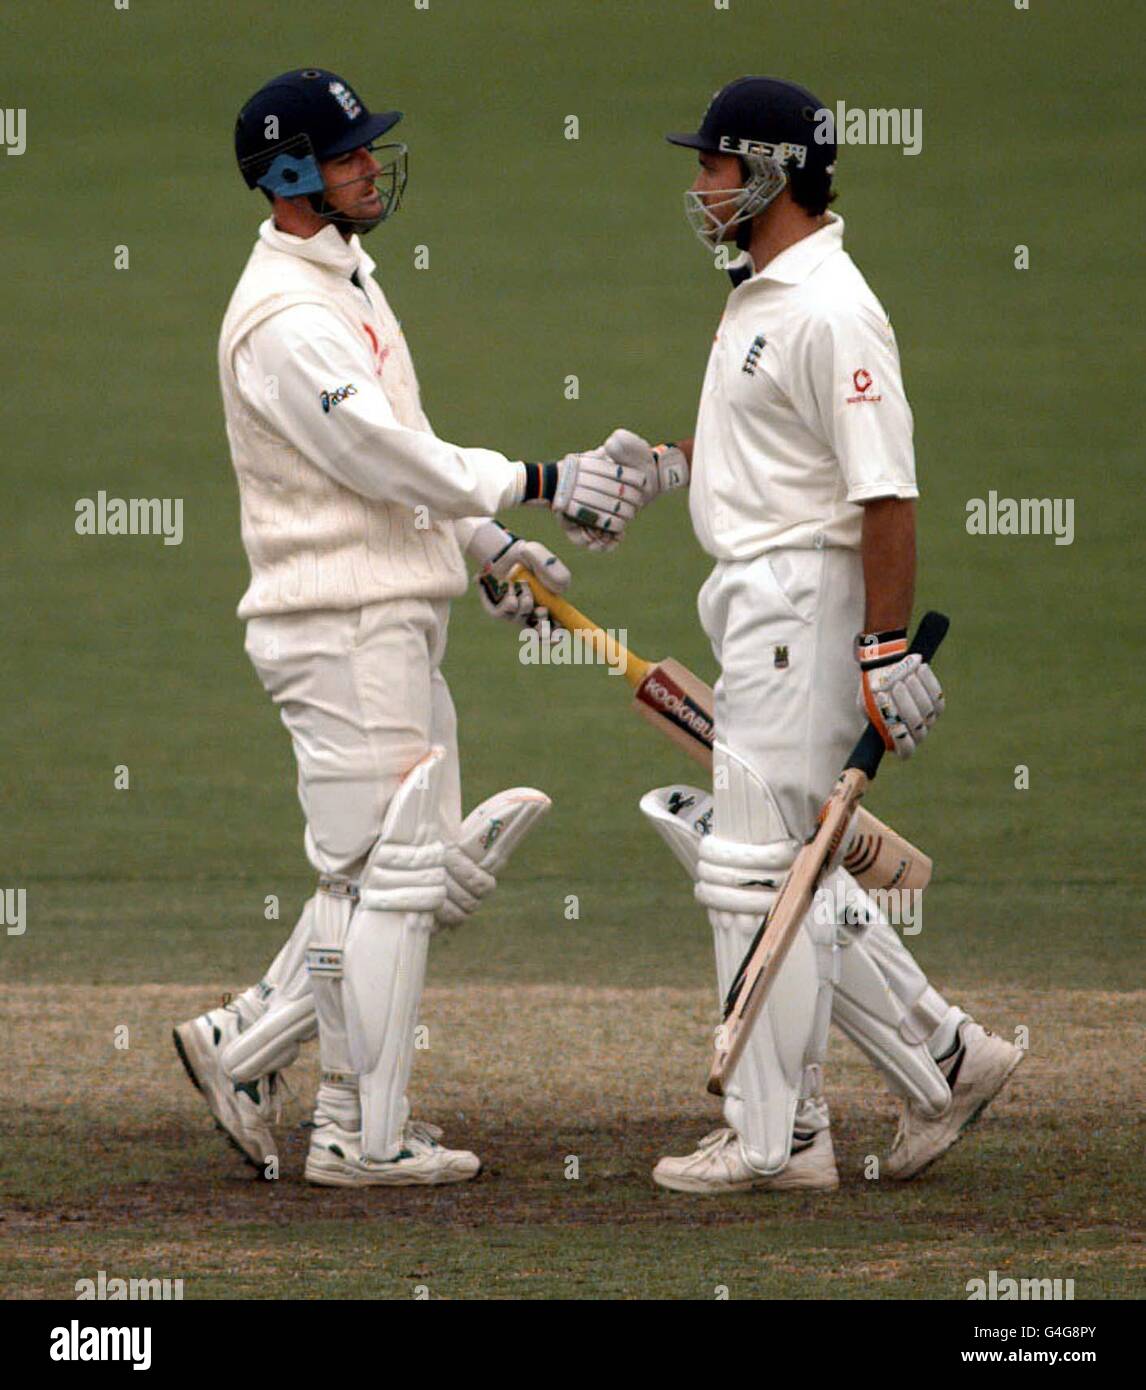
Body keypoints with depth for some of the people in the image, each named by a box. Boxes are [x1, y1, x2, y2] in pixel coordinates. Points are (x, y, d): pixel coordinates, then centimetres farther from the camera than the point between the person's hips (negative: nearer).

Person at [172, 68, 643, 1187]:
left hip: (393, 626, 10)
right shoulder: (287, 320, -17)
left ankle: (246, 1046, 14)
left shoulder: (344, 286, 17)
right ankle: (364, 1137, 1)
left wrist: (489, 547, 15)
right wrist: (539, 484, -17)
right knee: (389, 878, -6)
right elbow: (392, 462, -22)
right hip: (341, 631, -10)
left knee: (445, 871, 13)